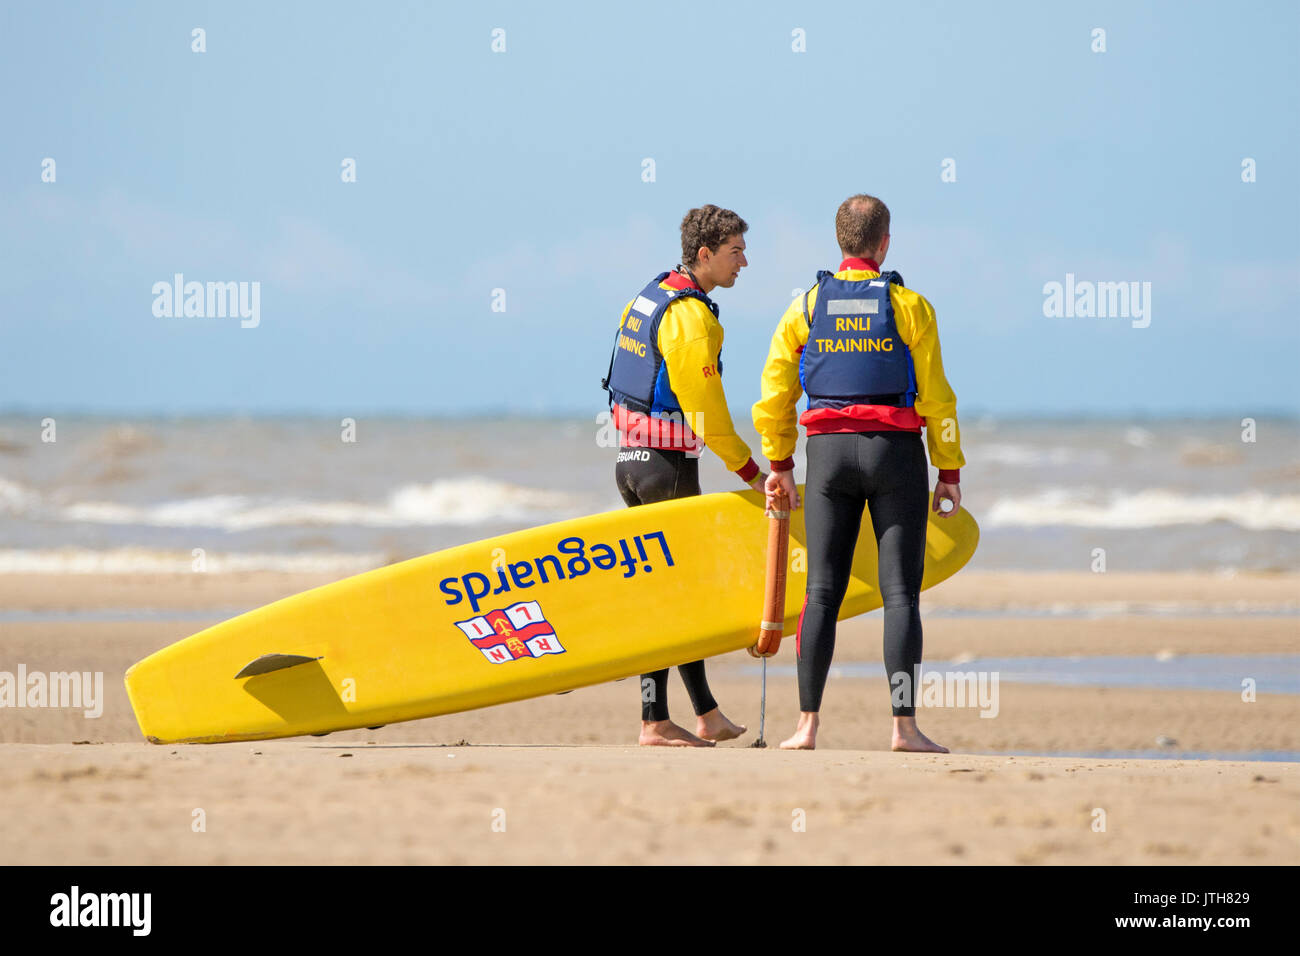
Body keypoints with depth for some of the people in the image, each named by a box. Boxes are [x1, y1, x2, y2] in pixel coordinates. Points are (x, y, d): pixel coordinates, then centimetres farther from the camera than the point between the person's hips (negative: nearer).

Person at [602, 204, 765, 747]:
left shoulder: (647, 299, 13)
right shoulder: (691, 318, -17)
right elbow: (707, 411, -18)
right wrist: (751, 473, -10)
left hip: (630, 457, 10)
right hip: (668, 464, -10)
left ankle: (707, 714, 14)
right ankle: (655, 723, -2)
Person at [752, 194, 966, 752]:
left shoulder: (806, 308, 5)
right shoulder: (909, 307, -2)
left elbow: (774, 394, 5)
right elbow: (935, 397, -4)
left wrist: (779, 465, 14)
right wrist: (950, 473, 2)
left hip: (829, 453, 2)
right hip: (896, 452, -2)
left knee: (822, 591, 4)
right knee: (900, 592, -2)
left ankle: (807, 725, -1)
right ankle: (904, 726, -7)